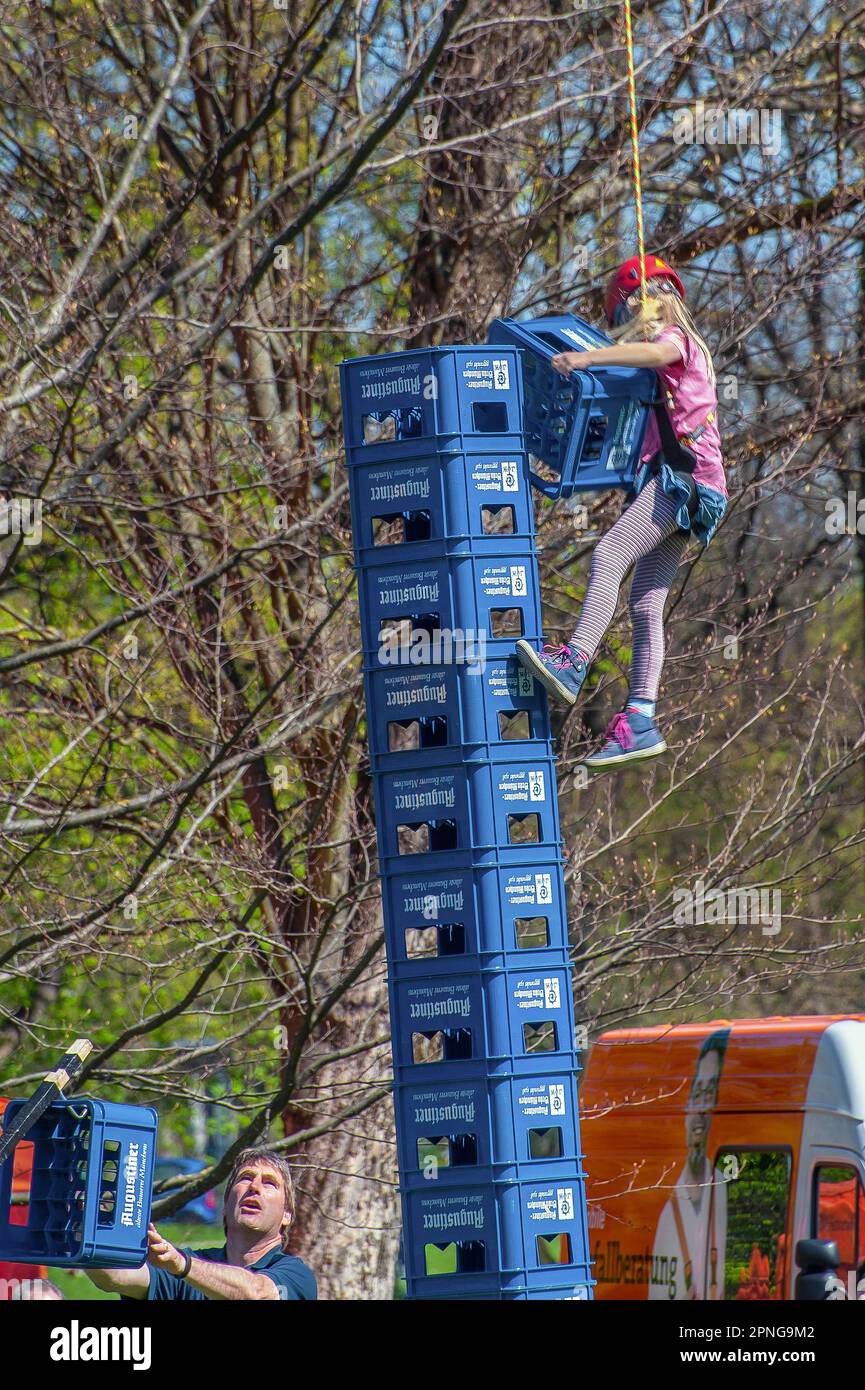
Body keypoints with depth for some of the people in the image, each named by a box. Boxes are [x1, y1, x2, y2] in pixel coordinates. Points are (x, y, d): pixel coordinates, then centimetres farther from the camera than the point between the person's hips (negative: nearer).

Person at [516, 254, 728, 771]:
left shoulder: (676, 339, 2)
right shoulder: (679, 354, 31)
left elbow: (655, 352, -23)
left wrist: (588, 358, -34)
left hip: (683, 473, -10)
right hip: (668, 483, 10)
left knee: (609, 554, -26)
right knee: (645, 605, 4)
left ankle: (573, 665, -41)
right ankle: (640, 722, -1)